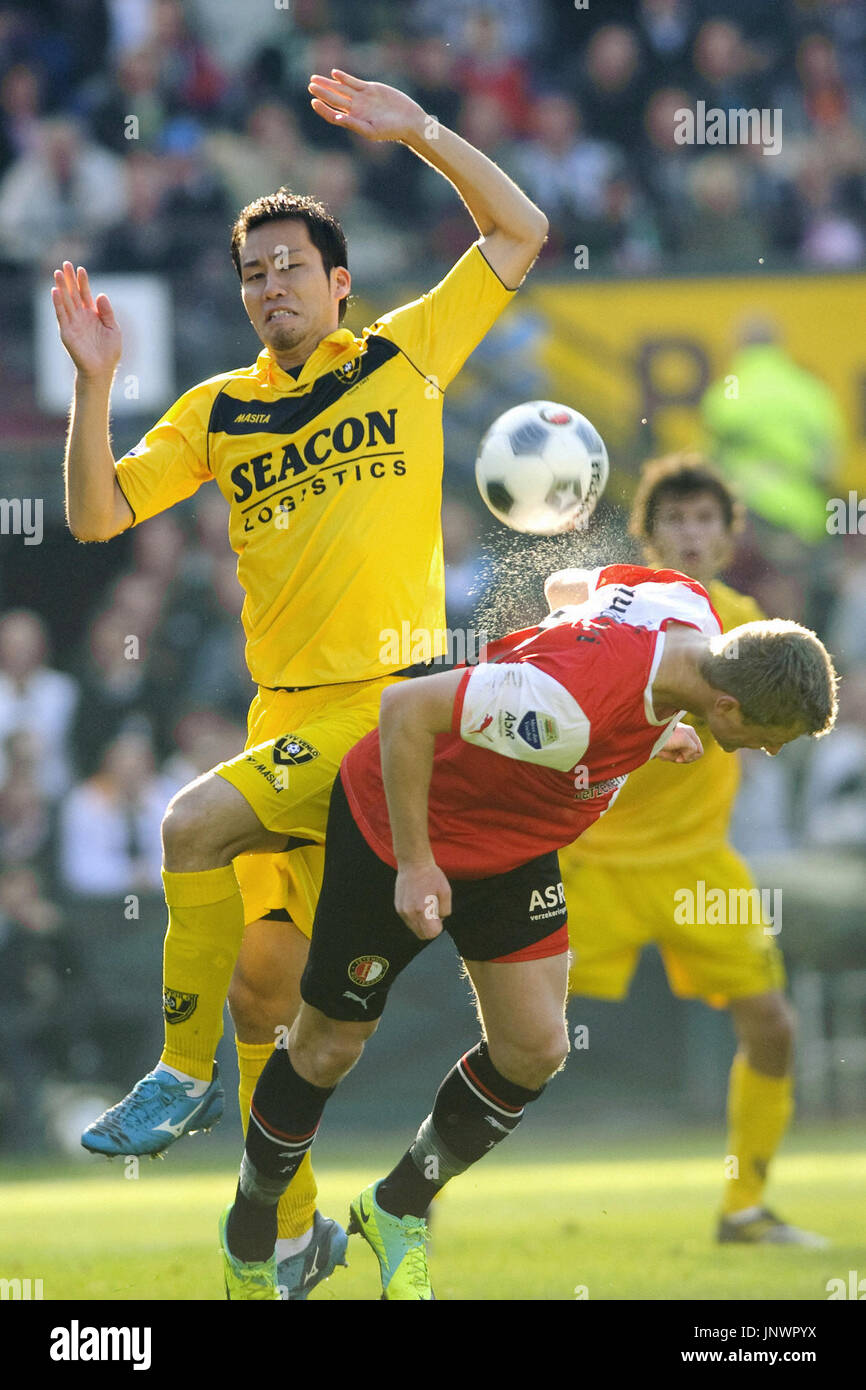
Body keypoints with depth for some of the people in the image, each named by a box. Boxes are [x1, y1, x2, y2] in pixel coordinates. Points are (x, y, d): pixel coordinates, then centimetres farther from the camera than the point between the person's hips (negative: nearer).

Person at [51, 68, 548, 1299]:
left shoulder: (405, 357, 5)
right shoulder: (220, 411, 12)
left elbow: (518, 233, 7)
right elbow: (97, 516, 6)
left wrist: (417, 130, -1)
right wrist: (93, 382, -6)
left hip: (389, 700, -5)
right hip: (289, 708, 5)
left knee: (198, 823, -25)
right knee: (266, 975, 6)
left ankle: (186, 1072, -10)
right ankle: (294, 1229, 18)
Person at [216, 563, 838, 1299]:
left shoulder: (693, 606, -17)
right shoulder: (572, 706, -42)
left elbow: (571, 585, 4)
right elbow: (407, 708, -33)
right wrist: (414, 864, -26)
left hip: (515, 846, 7)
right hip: (402, 828, -7)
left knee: (535, 1049, -1)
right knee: (329, 1048, 7)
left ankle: (400, 1208, 21)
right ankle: (250, 1225, 32)